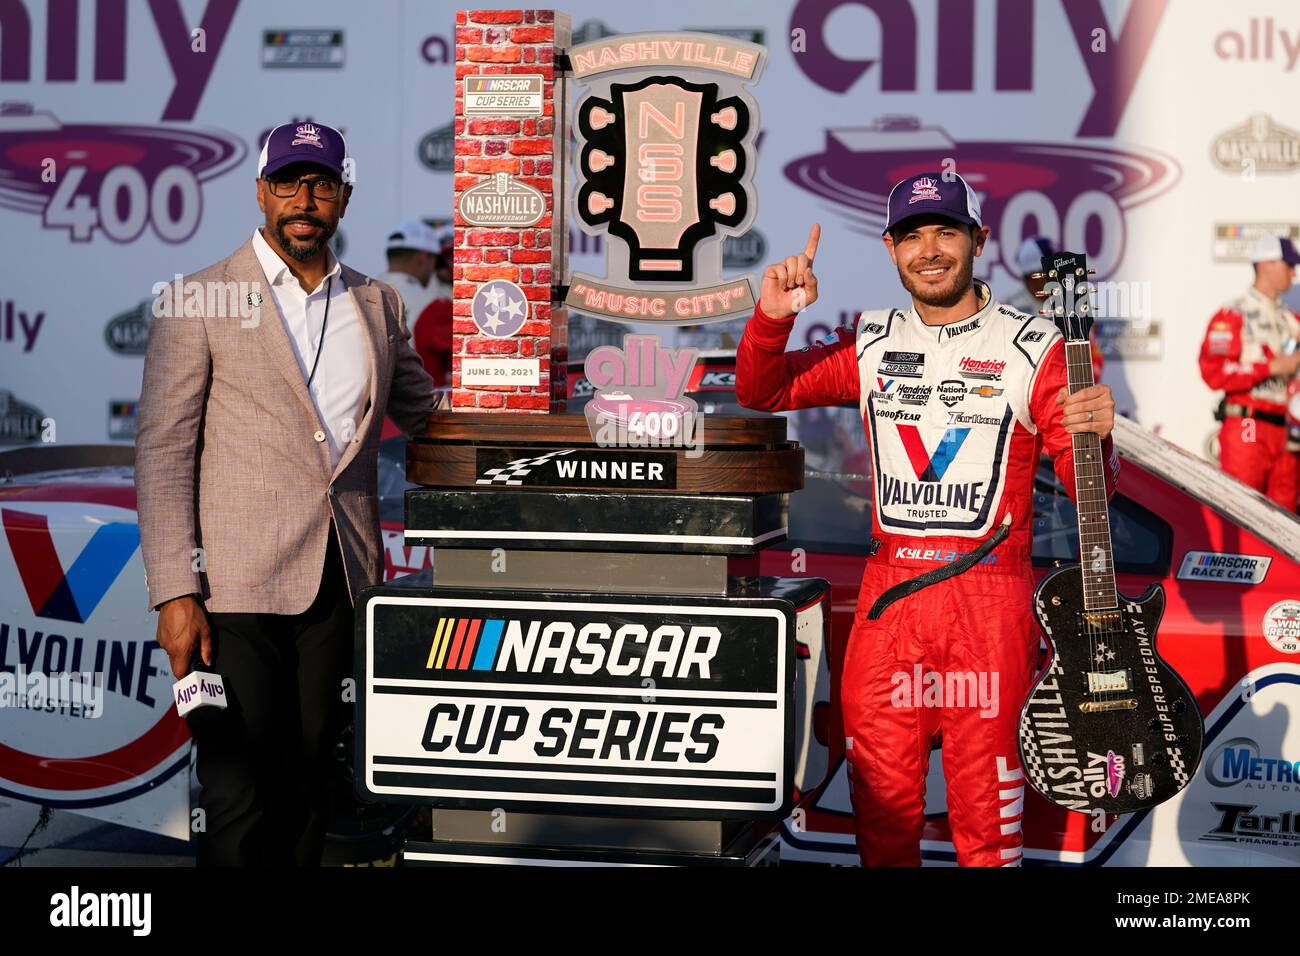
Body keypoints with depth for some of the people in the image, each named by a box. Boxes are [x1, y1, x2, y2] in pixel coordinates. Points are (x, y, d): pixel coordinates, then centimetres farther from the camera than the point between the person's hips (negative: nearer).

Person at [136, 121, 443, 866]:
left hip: (341, 581, 4)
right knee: (239, 800, -5)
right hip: (237, 585, -4)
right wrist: (176, 592, -12)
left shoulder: (378, 306, 13)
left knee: (308, 785, 10)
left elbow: (429, 414, 25)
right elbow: (163, 453, -4)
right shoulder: (200, 301, -1)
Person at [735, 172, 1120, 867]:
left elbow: (1089, 490, -2)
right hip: (888, 591, 3)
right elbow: (760, 393, 13)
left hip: (989, 599, -3)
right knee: (880, 791, 9)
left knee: (984, 808, 0)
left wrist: (1094, 438, -25)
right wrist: (772, 319, -6)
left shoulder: (1033, 349, -1)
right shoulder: (872, 346, 10)